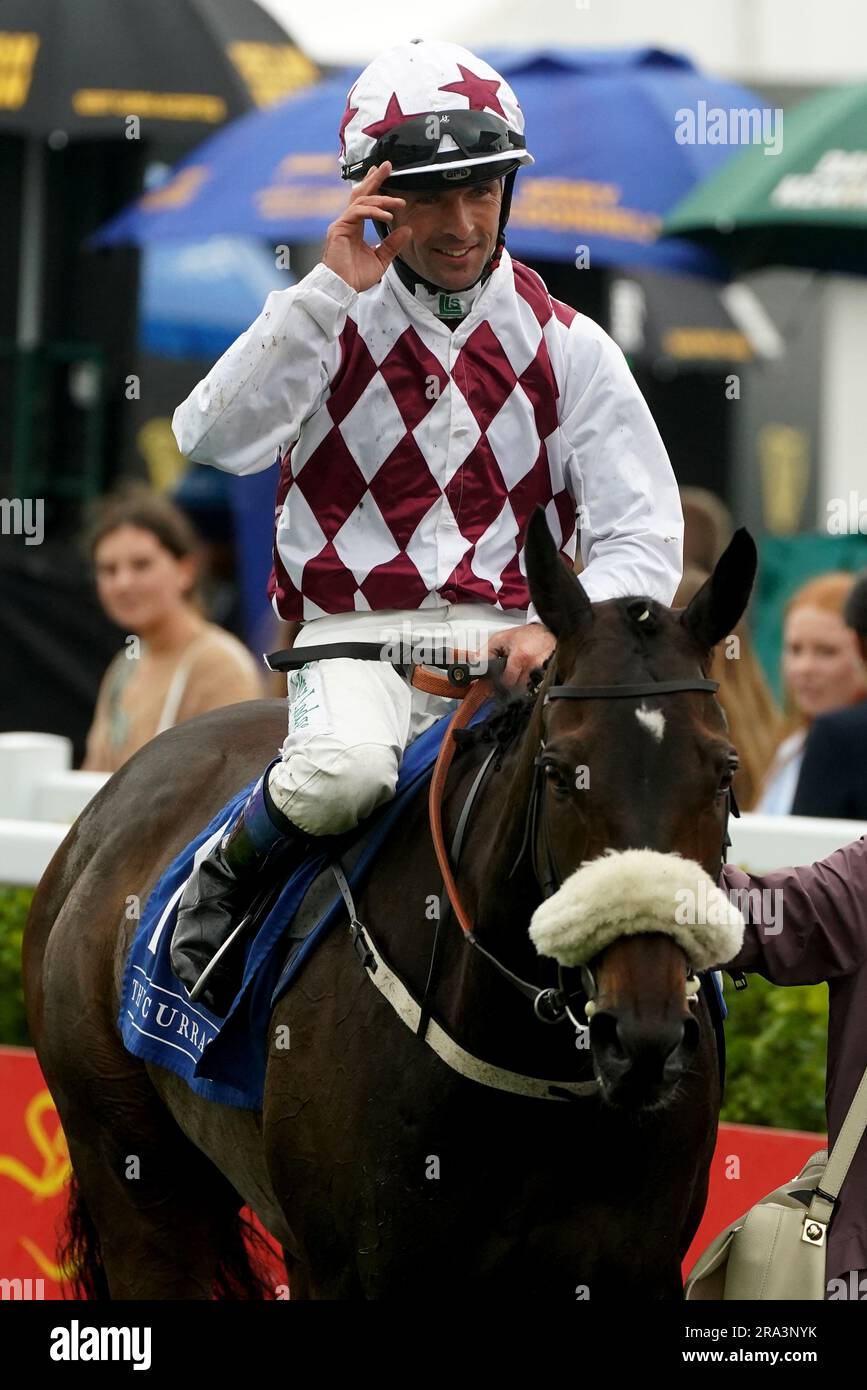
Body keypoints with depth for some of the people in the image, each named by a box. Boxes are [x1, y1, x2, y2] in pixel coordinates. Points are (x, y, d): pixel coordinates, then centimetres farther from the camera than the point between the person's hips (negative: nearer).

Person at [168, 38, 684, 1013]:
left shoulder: (567, 346, 10)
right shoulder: (326, 321, 7)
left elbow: (644, 538, 6)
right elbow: (213, 440, -12)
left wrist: (560, 631, -14)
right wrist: (328, 293, -15)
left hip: (514, 645, 2)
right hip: (355, 639, -2)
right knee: (347, 769, -37)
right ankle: (227, 877, -4)